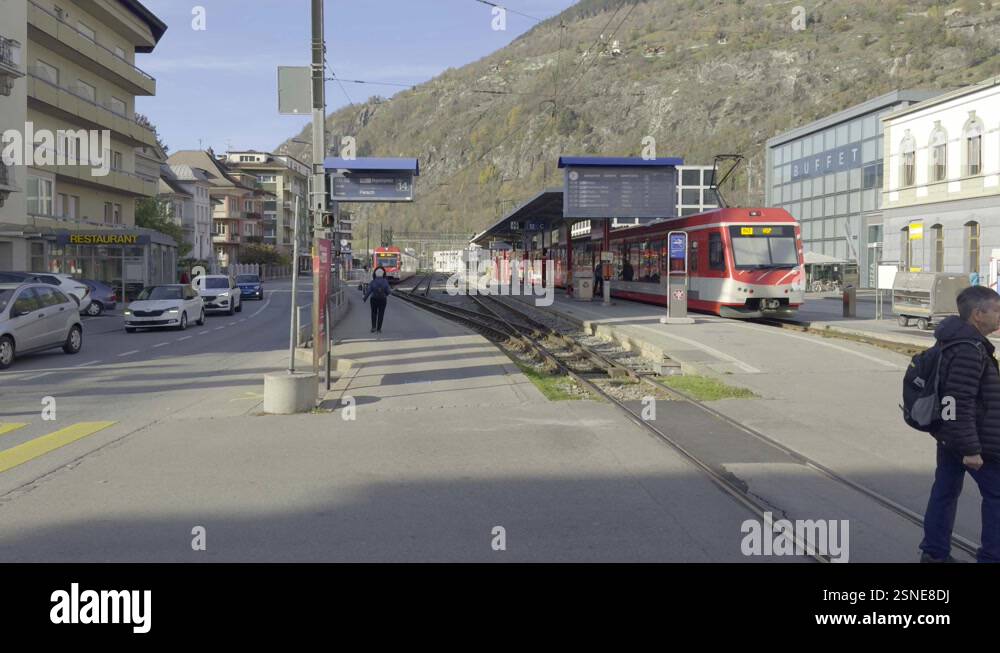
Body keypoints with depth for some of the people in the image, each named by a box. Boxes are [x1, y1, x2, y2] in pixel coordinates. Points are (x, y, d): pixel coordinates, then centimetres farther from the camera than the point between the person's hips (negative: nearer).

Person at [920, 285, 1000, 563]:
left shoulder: (954, 342, 10)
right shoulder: (969, 350, -23)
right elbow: (961, 402, -26)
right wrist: (971, 448, -24)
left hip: (947, 436, 10)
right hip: (976, 439, -10)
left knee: (945, 491, 14)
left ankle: (934, 552, 21)